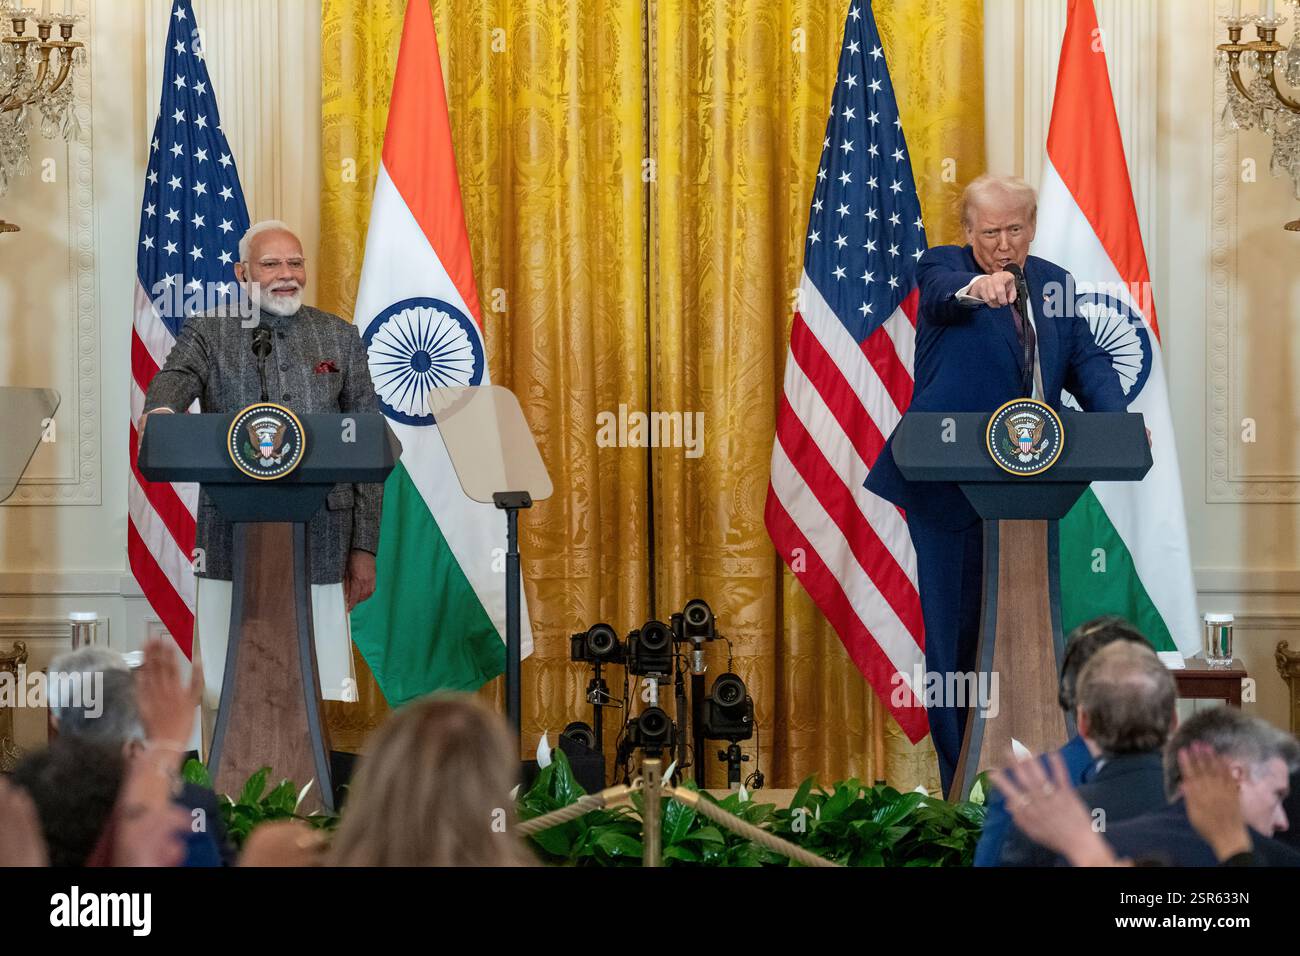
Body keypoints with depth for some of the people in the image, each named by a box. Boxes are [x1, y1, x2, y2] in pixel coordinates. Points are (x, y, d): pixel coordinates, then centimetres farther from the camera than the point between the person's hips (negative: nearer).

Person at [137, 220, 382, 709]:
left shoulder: (340, 338, 13)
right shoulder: (208, 334, 10)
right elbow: (175, 377, -13)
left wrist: (364, 548, 4)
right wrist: (160, 410, -38)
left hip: (321, 542, 1)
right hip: (232, 542, -1)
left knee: (324, 685, -3)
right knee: (228, 687, -1)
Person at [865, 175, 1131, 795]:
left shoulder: (1053, 282, 11)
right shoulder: (943, 268, -5)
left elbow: (1086, 362, 8)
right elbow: (946, 294, -29)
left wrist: (1117, 422, -11)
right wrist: (975, 290, -53)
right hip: (954, 487, -5)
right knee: (957, 633, 0)